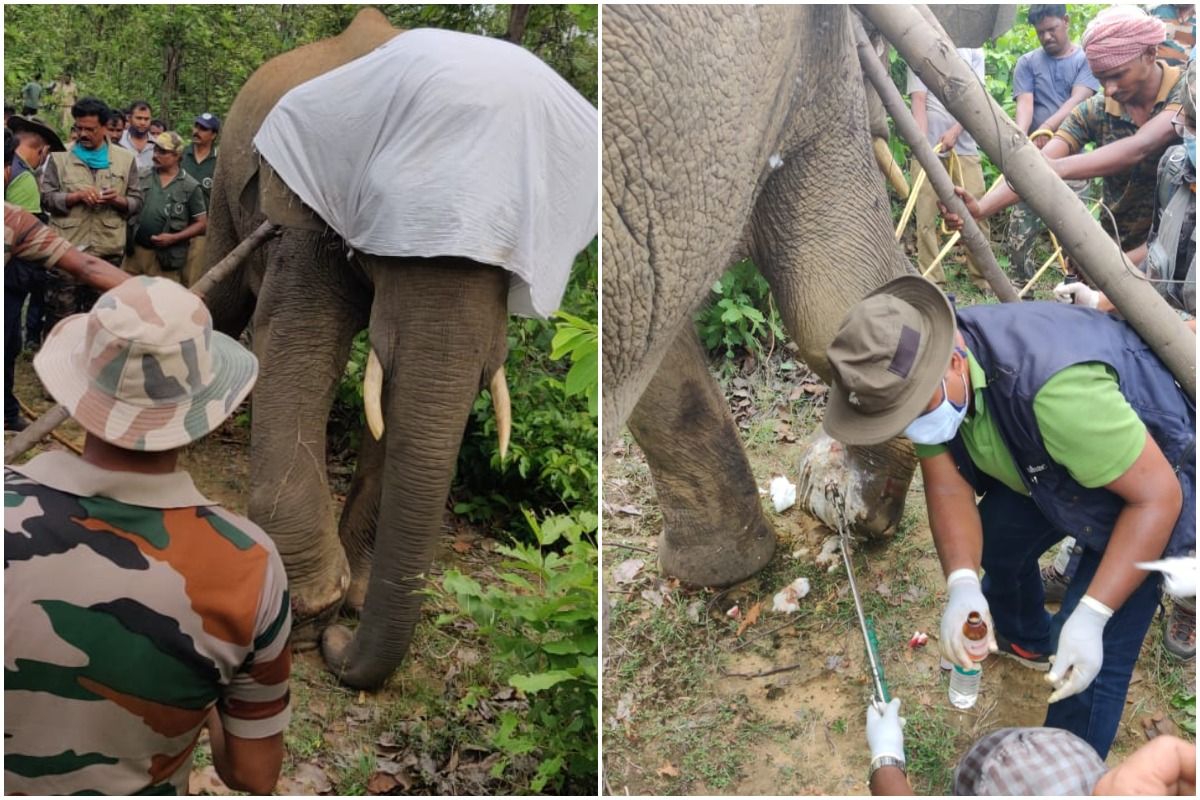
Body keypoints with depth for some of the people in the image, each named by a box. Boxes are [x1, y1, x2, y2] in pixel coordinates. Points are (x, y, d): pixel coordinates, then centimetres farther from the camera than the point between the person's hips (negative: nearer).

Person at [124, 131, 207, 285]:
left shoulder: (190, 187, -4)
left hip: (165, 255, -4)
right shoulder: (144, 178, 8)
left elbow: (201, 223, -3)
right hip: (135, 249, 4)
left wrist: (173, 238, -14)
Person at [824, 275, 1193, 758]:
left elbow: (1158, 496, -35)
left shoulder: (1055, 387, -44)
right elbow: (948, 487, -15)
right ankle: (1025, 640, 54)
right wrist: (961, 584, -32)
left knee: (1091, 662, -11)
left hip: (1142, 483, -7)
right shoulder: (918, 373, -20)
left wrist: (1092, 616, -38)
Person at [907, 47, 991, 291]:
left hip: (964, 145, 1)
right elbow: (918, 102, -2)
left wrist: (954, 131, -15)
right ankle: (932, 281, 2)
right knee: (926, 217, -3)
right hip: (929, 147, -1)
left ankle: (982, 276, 7)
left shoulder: (973, 51, 10)